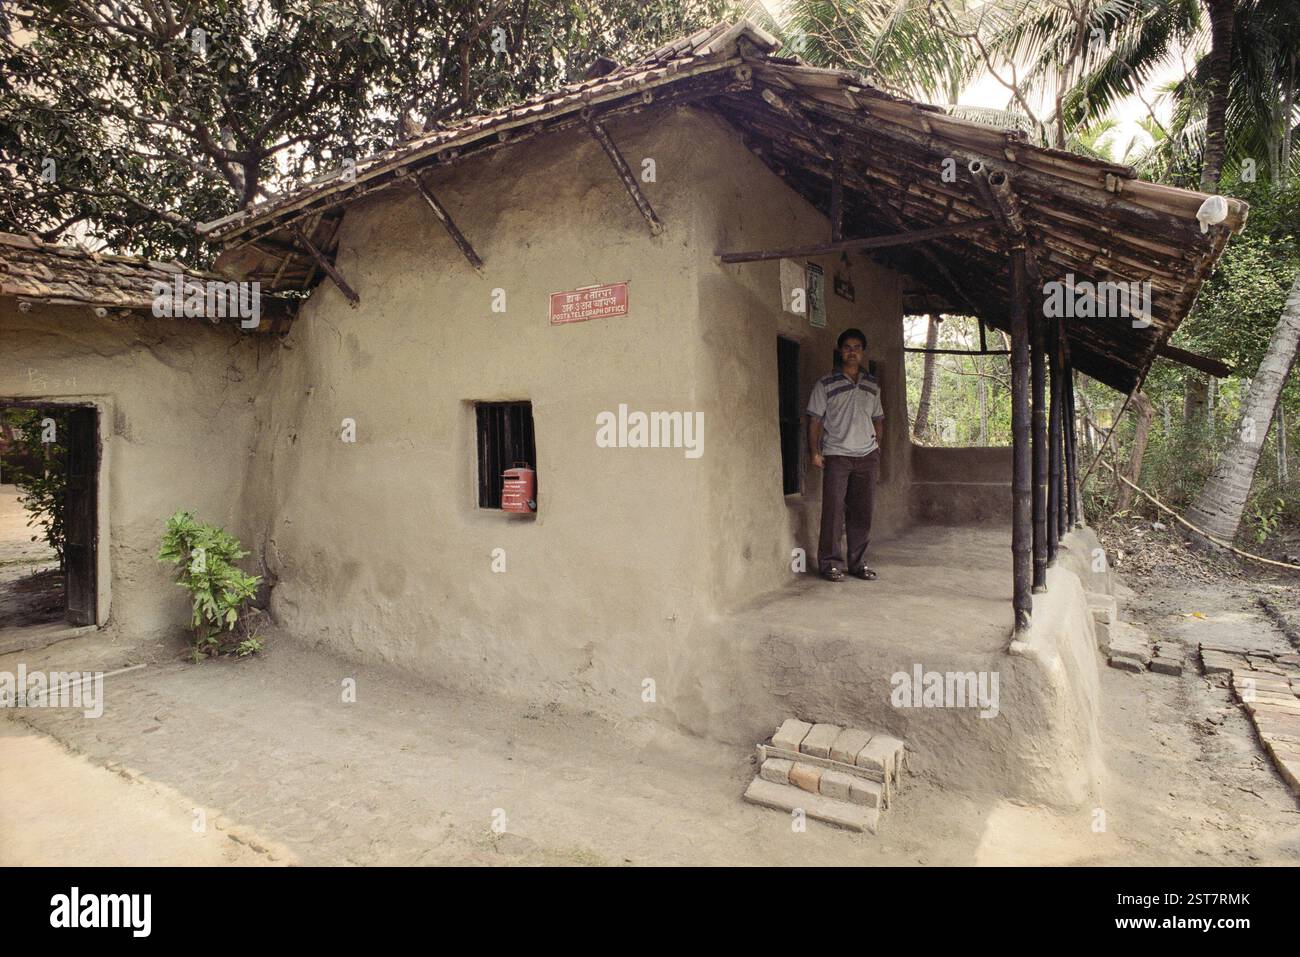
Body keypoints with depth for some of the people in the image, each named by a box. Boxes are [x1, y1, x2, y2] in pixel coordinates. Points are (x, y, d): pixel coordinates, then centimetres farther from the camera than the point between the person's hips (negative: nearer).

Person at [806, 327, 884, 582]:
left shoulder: (872, 386, 15)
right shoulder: (825, 385, 2)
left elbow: (878, 421, 19)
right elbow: (815, 420, 1)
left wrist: (877, 453, 12)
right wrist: (815, 452, -7)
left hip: (866, 456, 4)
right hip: (836, 456, -3)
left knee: (862, 512, 5)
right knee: (834, 511, -5)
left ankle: (858, 563, 14)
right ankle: (831, 564, 4)